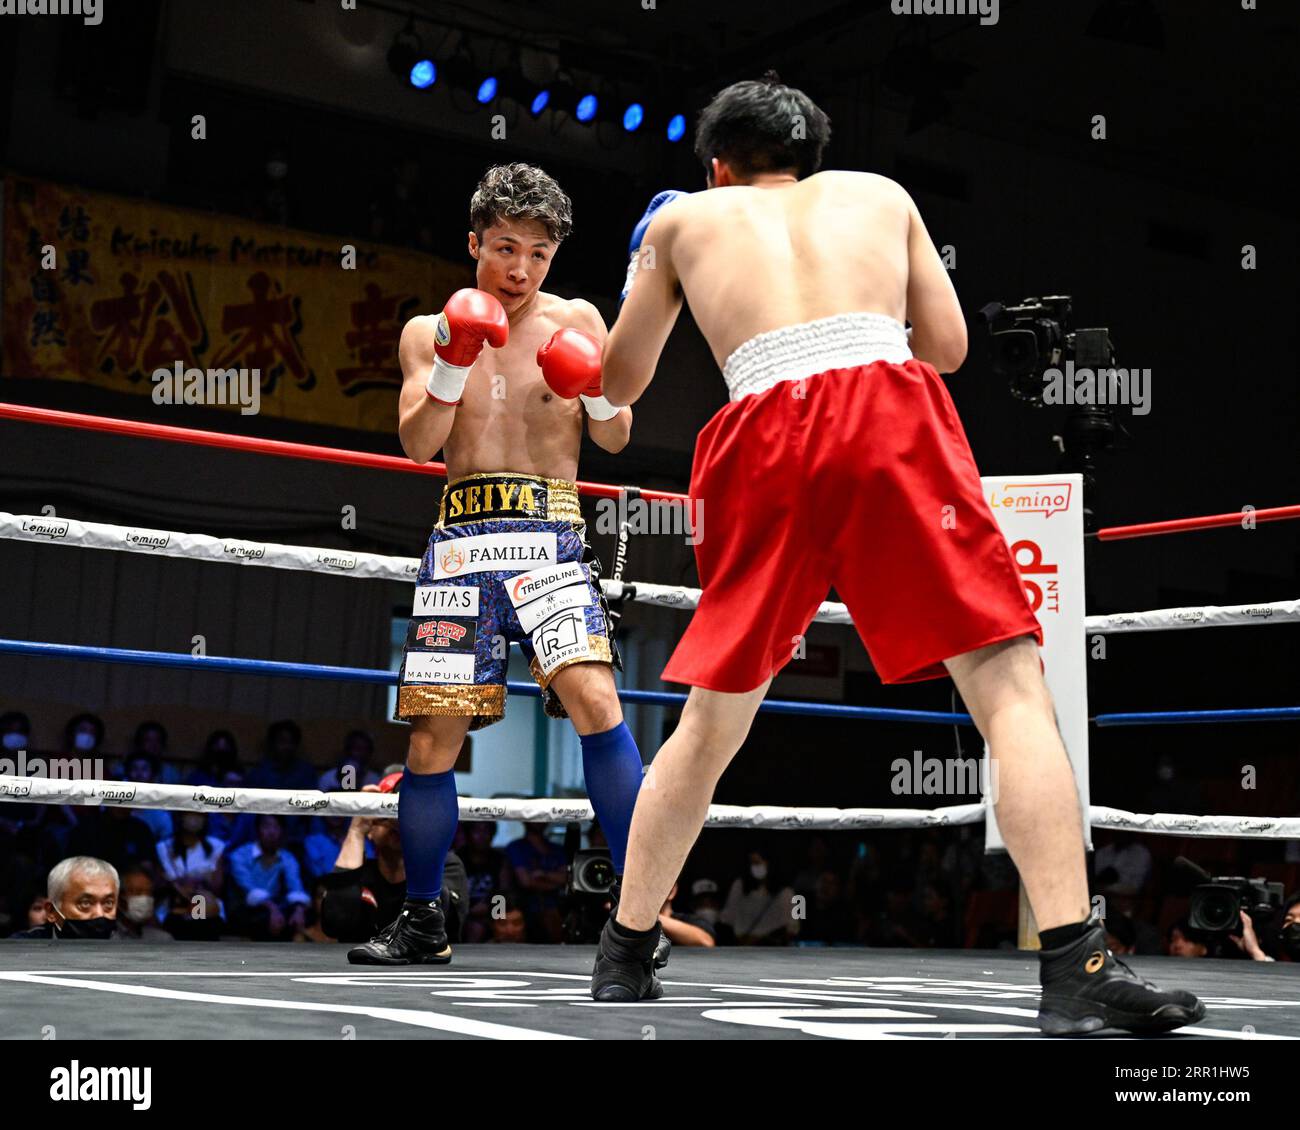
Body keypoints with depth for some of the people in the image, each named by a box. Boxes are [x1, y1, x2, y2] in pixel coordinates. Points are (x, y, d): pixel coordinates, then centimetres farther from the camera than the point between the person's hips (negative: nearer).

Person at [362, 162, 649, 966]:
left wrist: (597, 394, -15)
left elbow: (616, 440, 6)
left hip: (551, 533, -2)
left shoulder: (574, 321, 9)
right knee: (434, 737, 2)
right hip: (462, 536, 2)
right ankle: (422, 921, 20)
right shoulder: (427, 332, 13)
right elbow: (418, 444, 1)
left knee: (593, 697, -23)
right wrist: (451, 368, -15)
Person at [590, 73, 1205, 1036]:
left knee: (711, 721, 16)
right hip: (891, 418, -1)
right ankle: (1075, 968, -16)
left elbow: (621, 383, 31)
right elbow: (948, 347, 25)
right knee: (1011, 687, -3)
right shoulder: (879, 193, 27)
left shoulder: (687, 218, 26)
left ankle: (624, 957, 25)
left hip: (768, 442, 2)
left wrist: (651, 269, 47)